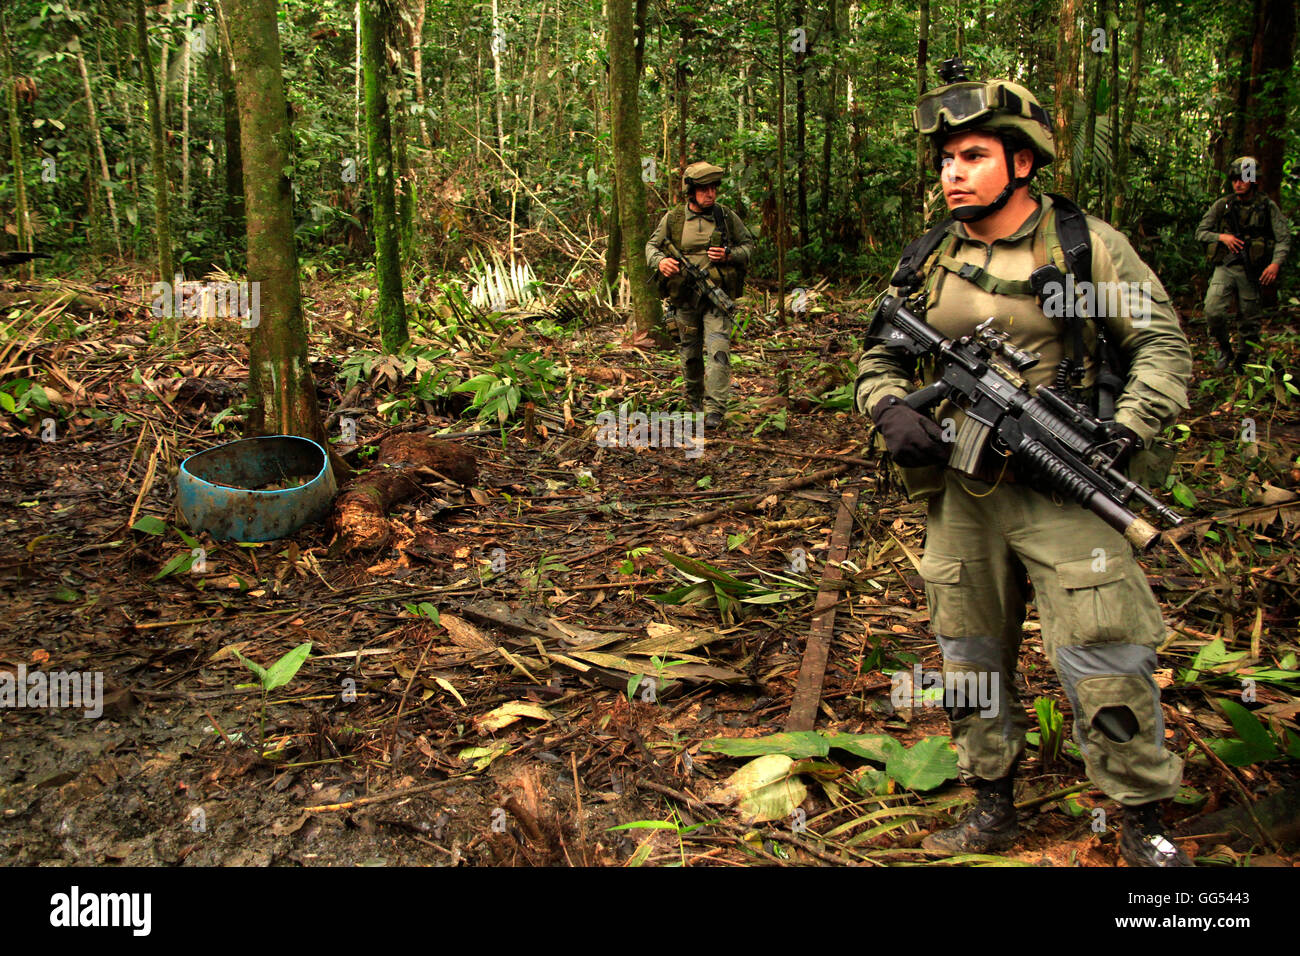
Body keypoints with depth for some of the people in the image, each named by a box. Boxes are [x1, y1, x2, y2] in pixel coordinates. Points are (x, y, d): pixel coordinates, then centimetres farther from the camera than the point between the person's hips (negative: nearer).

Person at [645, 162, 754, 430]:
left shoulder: (727, 216, 0)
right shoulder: (673, 219, 1)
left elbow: (748, 245, 9)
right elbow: (652, 245, 11)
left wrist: (729, 255, -11)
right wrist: (659, 260, -12)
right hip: (684, 297, 2)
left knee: (718, 351, -13)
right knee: (689, 352, 14)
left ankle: (714, 410, -13)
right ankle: (694, 398, 36)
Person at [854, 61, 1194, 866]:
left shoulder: (1087, 246, -2)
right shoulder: (929, 261, 7)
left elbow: (1163, 346, 0)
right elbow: (879, 359, 14)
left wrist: (1123, 431, -15)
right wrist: (893, 412, -7)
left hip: (1064, 491, -4)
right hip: (961, 493, 4)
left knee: (1107, 665, -4)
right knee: (973, 662, 14)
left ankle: (1145, 824, 18)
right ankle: (993, 807, 32)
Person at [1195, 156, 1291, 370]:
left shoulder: (1267, 206, 3)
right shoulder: (1222, 205, 5)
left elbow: (1284, 238, 0)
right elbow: (1200, 232, 9)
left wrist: (1276, 263, -17)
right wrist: (1222, 236, -10)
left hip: (1251, 271, 0)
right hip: (1225, 267, 0)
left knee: (1249, 321, 5)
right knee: (1213, 312, -18)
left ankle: (1242, 361, 26)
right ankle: (1225, 350, 7)